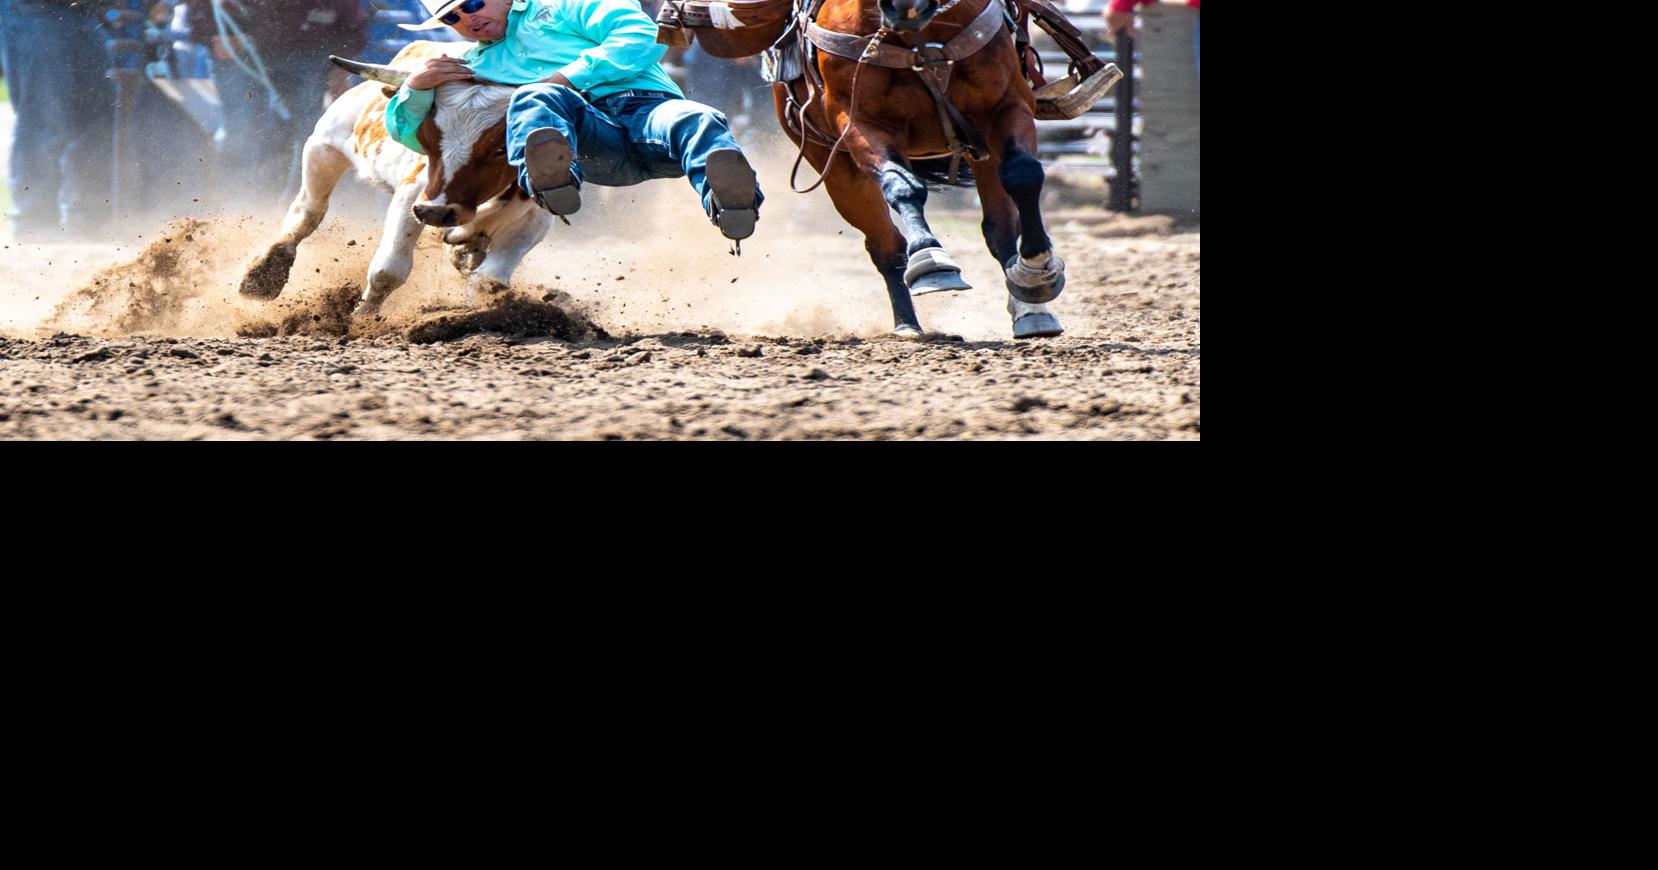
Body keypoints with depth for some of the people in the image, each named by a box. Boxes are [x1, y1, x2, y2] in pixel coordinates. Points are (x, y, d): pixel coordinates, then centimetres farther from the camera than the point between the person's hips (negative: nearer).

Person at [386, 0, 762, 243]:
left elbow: (644, 37, 7)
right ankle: (551, 179, -67)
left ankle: (728, 201, -70)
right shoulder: (476, 68, 32)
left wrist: (568, 77, -2)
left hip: (649, 104, -1)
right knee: (534, 99, -32)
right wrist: (417, 86, 11)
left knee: (696, 123, -37)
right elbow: (407, 132, 33)